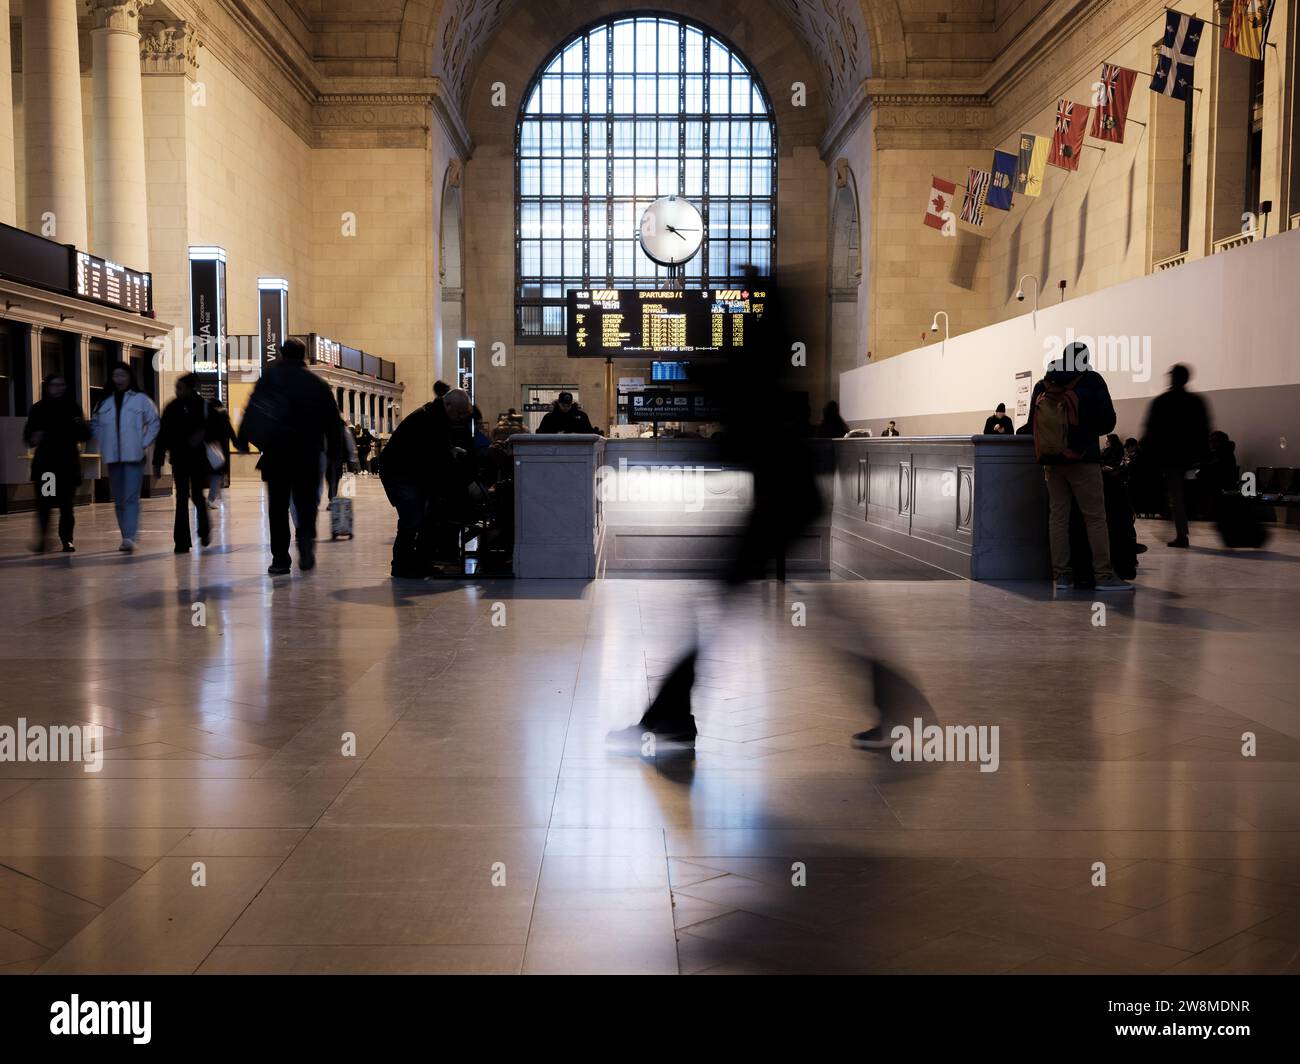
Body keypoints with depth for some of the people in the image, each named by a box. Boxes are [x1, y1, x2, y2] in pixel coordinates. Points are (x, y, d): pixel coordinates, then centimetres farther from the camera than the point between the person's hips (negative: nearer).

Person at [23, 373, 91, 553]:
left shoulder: (73, 407, 7)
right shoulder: (38, 408, 5)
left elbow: (85, 436, 8)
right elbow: (28, 434, 7)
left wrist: (80, 426, -13)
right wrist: (33, 439, -15)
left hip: (68, 463, 1)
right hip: (44, 463, -1)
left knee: (67, 504, 2)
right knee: (44, 503, -7)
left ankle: (67, 539, 10)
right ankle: (41, 539, 3)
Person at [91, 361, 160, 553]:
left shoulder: (141, 399, -1)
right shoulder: (104, 402, 10)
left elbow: (154, 423, 2)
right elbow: (96, 426, 19)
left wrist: (144, 444, -5)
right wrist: (102, 446, 6)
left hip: (134, 456, -5)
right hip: (112, 457, 5)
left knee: (131, 498, -13)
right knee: (118, 500, 9)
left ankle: (130, 537, -19)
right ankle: (126, 537, 18)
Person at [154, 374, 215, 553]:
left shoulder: (204, 406, -3)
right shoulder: (172, 408, 2)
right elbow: (162, 435, 3)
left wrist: (203, 434, -21)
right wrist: (157, 462, 2)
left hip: (199, 458, -1)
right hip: (179, 459, 1)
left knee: (197, 496, 6)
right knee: (182, 499, -1)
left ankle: (204, 530, 34)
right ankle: (182, 541, 1)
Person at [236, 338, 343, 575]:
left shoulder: (271, 375, 4)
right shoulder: (319, 385, 10)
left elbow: (253, 409, -4)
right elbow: (333, 422, 9)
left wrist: (243, 439, -2)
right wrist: (333, 452, 15)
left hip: (276, 451, -1)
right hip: (309, 455, 1)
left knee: (278, 506, 6)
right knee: (306, 503, 12)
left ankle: (280, 558, 4)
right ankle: (306, 537, -16)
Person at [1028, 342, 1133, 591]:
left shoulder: (1042, 385, 7)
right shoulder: (1091, 381, -4)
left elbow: (1032, 422, 12)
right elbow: (1108, 421, -4)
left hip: (1050, 459, 5)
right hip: (1083, 458, -4)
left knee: (1058, 515, 7)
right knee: (1095, 517, -1)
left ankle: (1061, 575, 7)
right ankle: (1104, 575, -3)